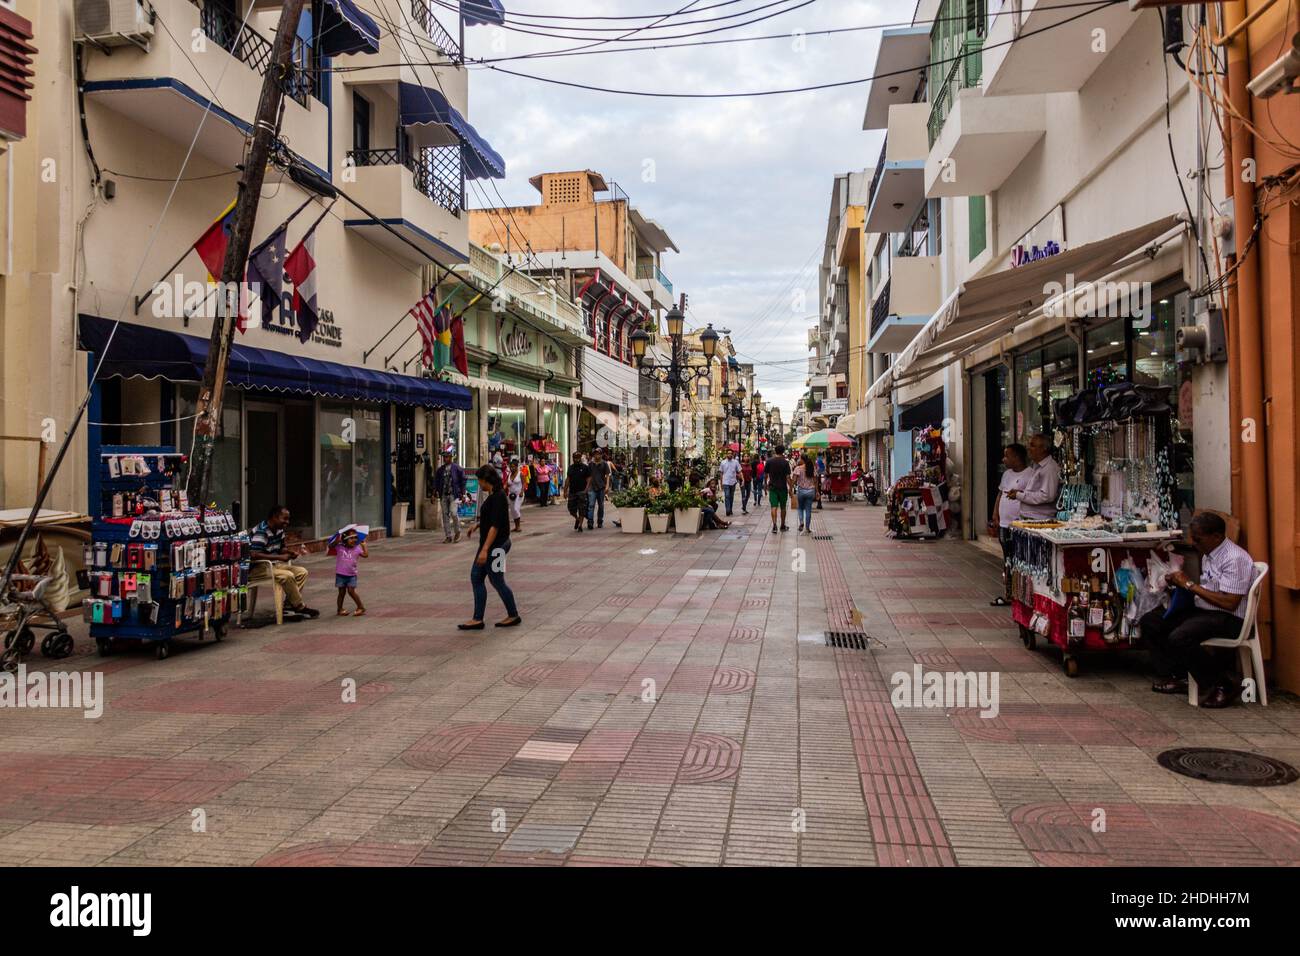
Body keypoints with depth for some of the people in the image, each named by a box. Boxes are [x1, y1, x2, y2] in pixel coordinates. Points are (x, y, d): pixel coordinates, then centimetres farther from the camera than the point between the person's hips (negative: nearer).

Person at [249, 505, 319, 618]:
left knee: (302, 572, 1)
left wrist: (294, 552, -4)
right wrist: (279, 557, -27)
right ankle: (299, 607, -14)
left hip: (274, 565, 10)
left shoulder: (279, 530, 8)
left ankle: (290, 604, -4)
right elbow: (254, 555, -30)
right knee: (288, 575, -29)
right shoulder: (261, 532, -21)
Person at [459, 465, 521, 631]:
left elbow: (495, 526, -26)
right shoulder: (493, 495, 10)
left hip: (496, 546, -10)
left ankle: (513, 616, 17)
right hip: (489, 545, 10)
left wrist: (485, 550, -27)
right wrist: (477, 524, 16)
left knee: (497, 581, 2)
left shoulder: (498, 497, -21)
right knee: (476, 577, 9)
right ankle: (477, 619, 12)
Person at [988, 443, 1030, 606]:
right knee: (1007, 562, 14)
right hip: (1004, 525, 9)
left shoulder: (1029, 475, -12)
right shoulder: (1007, 474, 16)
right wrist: (995, 517, 14)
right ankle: (1007, 595, 21)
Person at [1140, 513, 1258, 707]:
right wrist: (1180, 583, 1)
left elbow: (1230, 603, -24)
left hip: (1228, 618, -10)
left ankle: (1223, 687, -14)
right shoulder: (1208, 555, 12)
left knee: (1179, 637, -32)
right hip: (1202, 611, 10)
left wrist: (1190, 585, -18)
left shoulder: (1235, 559, -18)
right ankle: (1176, 677, 3)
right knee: (1149, 622, 1)